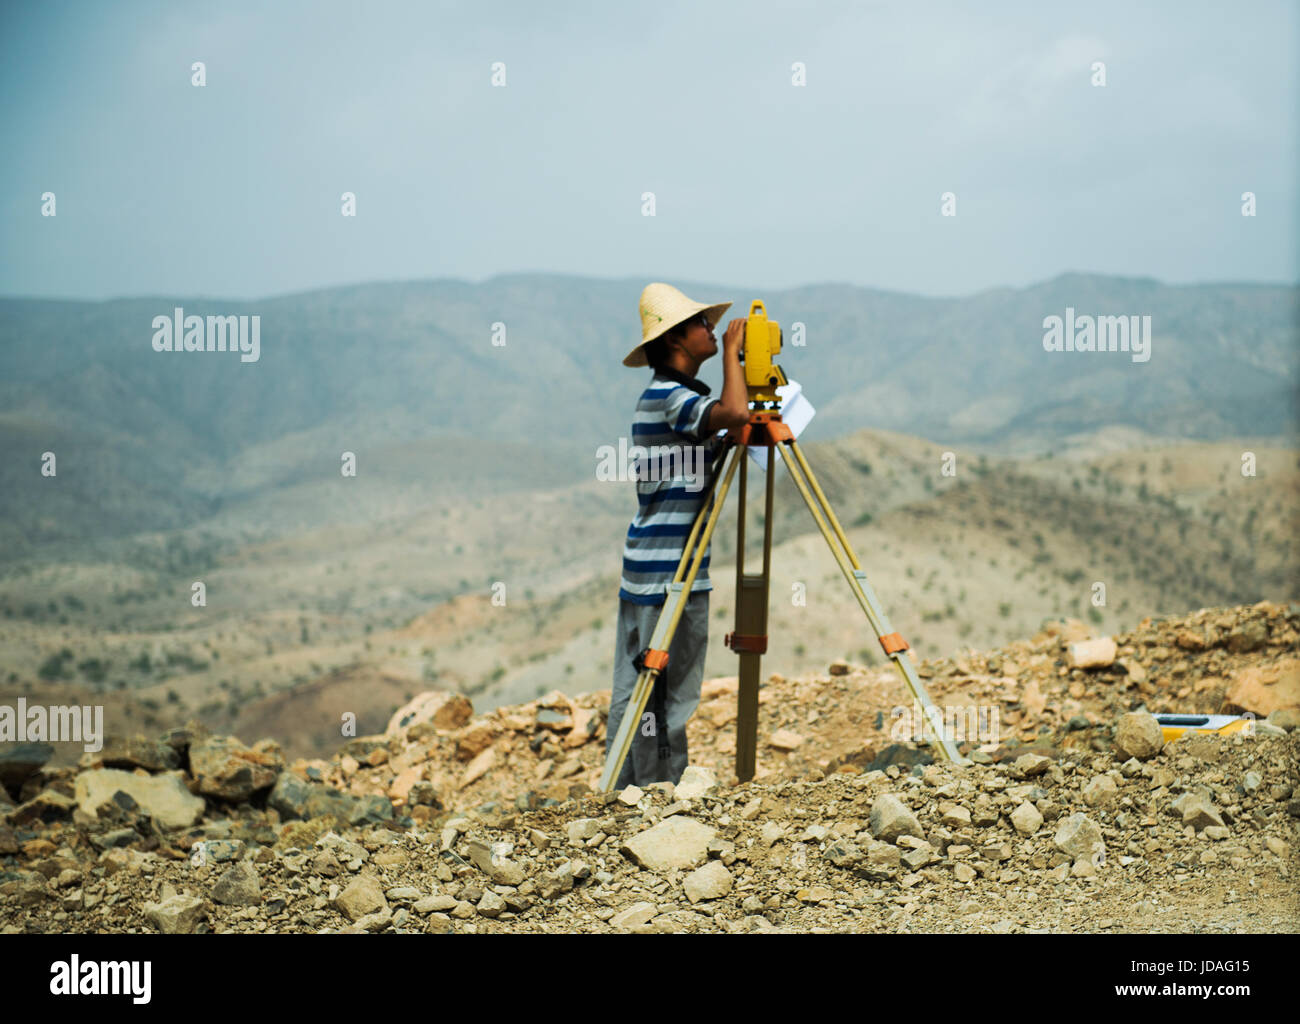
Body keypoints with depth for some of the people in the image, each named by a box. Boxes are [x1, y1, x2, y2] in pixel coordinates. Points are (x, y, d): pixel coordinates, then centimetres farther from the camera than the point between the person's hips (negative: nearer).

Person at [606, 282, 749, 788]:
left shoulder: (672, 395, 16)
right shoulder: (670, 396, -15)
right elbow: (735, 412, -32)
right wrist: (732, 351, -20)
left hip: (662, 572, 9)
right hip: (668, 576, -9)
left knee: (640, 693, 12)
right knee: (660, 695, -3)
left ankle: (629, 795, 17)